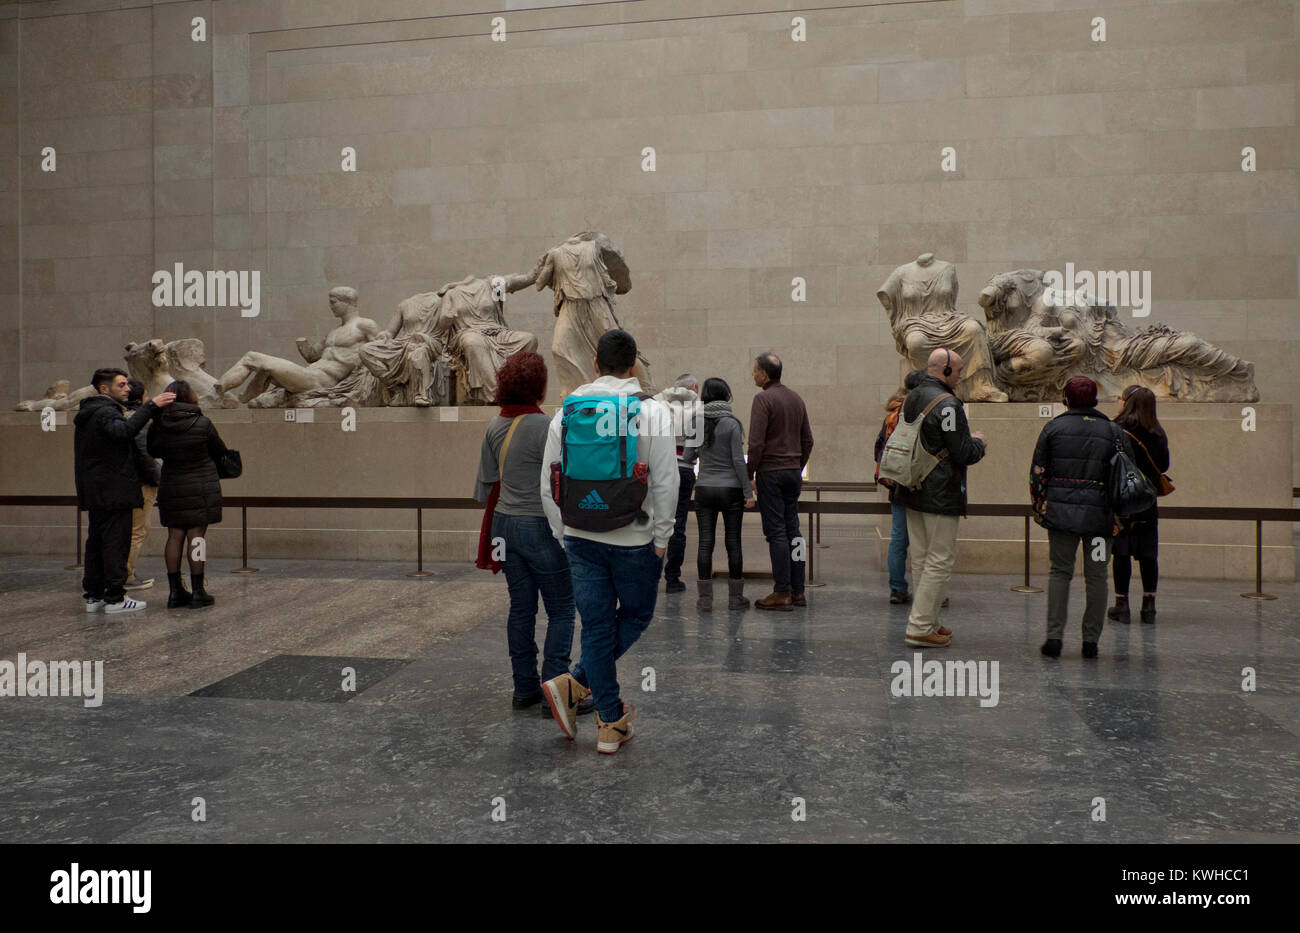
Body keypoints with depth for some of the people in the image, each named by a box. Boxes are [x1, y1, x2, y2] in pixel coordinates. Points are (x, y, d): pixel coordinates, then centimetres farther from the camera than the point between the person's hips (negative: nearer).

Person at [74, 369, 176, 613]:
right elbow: (124, 430, -35)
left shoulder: (88, 413, 20)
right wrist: (151, 406, -35)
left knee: (96, 542, 14)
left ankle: (93, 595, 19)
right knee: (116, 543, -6)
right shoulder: (105, 412, -13)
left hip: (95, 491, 10)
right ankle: (115, 598, -4)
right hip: (114, 492, -10)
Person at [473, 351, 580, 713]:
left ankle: (525, 688, 18)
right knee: (561, 609, 2)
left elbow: (485, 484, 14)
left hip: (505, 523, 7)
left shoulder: (495, 427, 6)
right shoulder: (544, 427, -16)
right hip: (540, 525, -7)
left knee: (521, 607, 13)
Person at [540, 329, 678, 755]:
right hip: (635, 539, -3)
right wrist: (661, 539, -1)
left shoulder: (566, 413, 4)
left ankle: (611, 723, 12)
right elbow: (666, 484, -10)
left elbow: (548, 484, 6)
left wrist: (564, 535, 14)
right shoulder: (654, 412, -7)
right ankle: (575, 683, 4)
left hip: (582, 539, 3)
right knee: (635, 619, 16)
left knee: (597, 626, 9)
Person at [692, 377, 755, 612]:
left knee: (705, 543, 3)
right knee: (733, 543, 5)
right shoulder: (732, 423, -9)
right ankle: (735, 597, 11)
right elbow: (738, 460, -11)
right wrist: (748, 492, -7)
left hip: (704, 489, 3)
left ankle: (705, 598, 5)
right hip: (730, 489, -3)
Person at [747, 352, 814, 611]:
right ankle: (798, 591, 13)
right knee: (792, 530, 10)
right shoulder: (796, 399, 12)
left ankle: (782, 593, -3)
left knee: (776, 533, -5)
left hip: (771, 473, -7)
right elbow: (807, 440, 15)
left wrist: (749, 475, -9)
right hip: (793, 472, 7)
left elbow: (756, 443, -17)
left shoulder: (763, 399, -11)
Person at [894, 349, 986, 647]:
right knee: (940, 561, -2)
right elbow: (964, 453, -18)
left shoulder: (909, 399, 11)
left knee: (921, 560, 14)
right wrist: (978, 442, 5)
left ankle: (927, 622, 23)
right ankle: (920, 628, -1)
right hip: (940, 496, -9)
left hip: (912, 494, 9)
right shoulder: (947, 404, -17)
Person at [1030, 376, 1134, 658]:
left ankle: (1054, 636, 2)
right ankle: (1091, 640, 11)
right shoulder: (1113, 431, 5)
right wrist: (1119, 518, 11)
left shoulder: (1053, 427, 2)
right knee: (1096, 576, 8)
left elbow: (1037, 473, 1)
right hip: (1099, 515, 0)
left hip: (1060, 511, 0)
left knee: (1060, 572, 8)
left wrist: (1039, 509, 11)